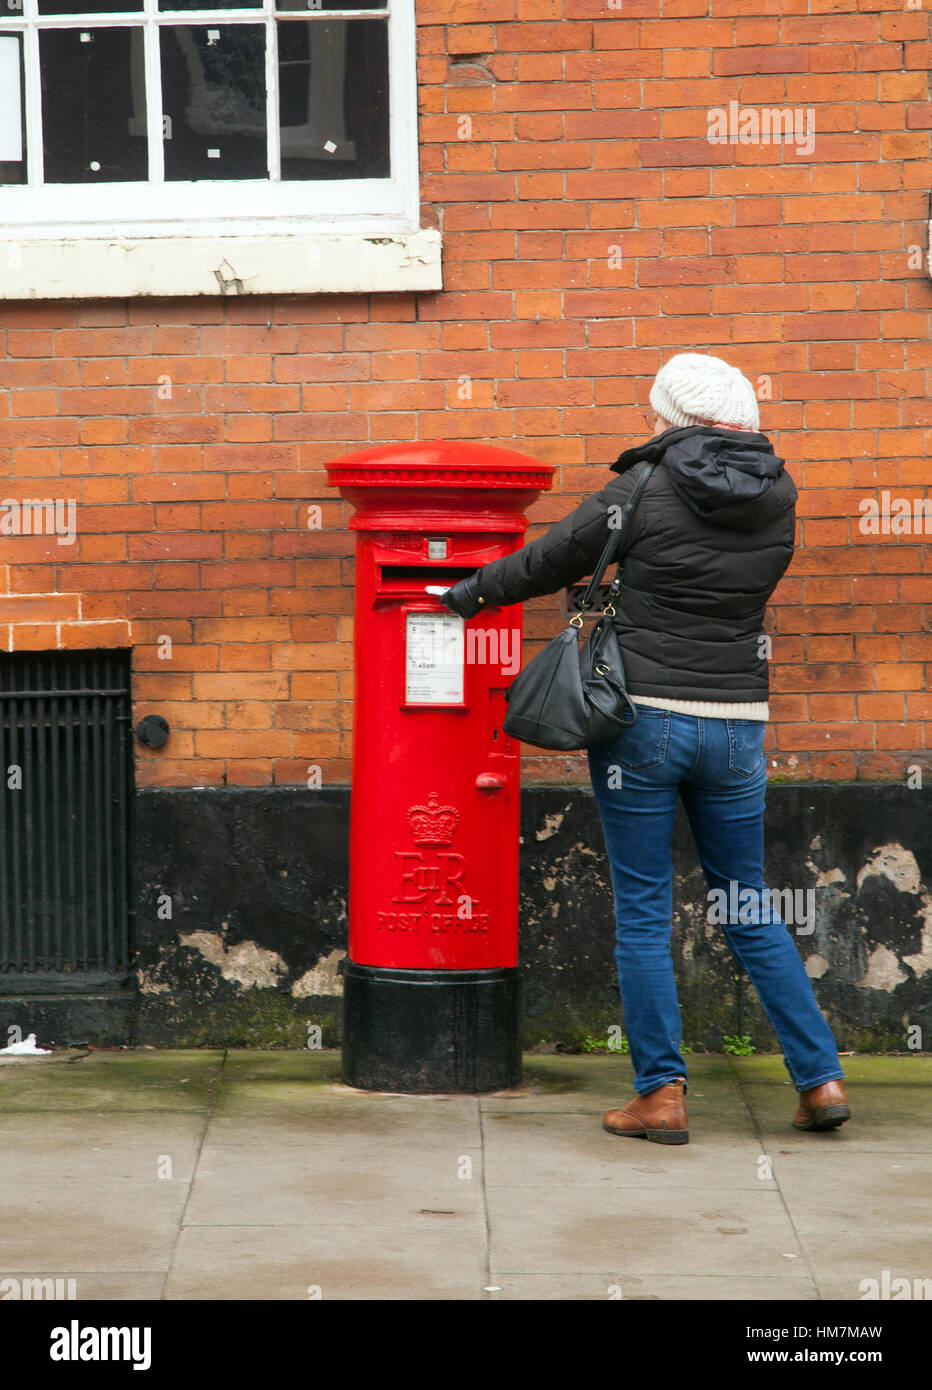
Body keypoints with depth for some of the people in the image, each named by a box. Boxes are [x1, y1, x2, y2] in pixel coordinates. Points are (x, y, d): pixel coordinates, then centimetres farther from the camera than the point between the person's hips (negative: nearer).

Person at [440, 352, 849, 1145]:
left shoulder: (645, 491, -8)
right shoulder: (776, 499, 5)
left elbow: (550, 563, 0)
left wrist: (470, 593, 16)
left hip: (643, 721, -4)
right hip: (738, 724, 4)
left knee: (643, 913, 5)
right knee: (750, 908, 15)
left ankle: (662, 1093, 6)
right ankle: (821, 1076, 12)